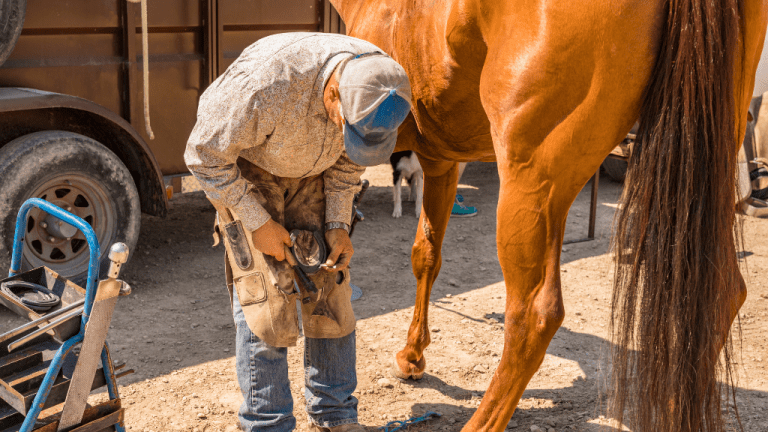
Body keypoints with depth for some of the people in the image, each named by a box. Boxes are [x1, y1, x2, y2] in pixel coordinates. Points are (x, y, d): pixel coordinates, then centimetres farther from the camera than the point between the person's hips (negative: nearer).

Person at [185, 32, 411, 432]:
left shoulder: (376, 85, -23)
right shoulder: (266, 85, -41)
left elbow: (348, 157, -2)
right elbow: (204, 154, -25)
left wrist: (338, 225, -8)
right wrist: (257, 223, -21)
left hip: (310, 171, 5)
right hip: (241, 167, -4)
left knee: (329, 288, 2)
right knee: (265, 297, -11)